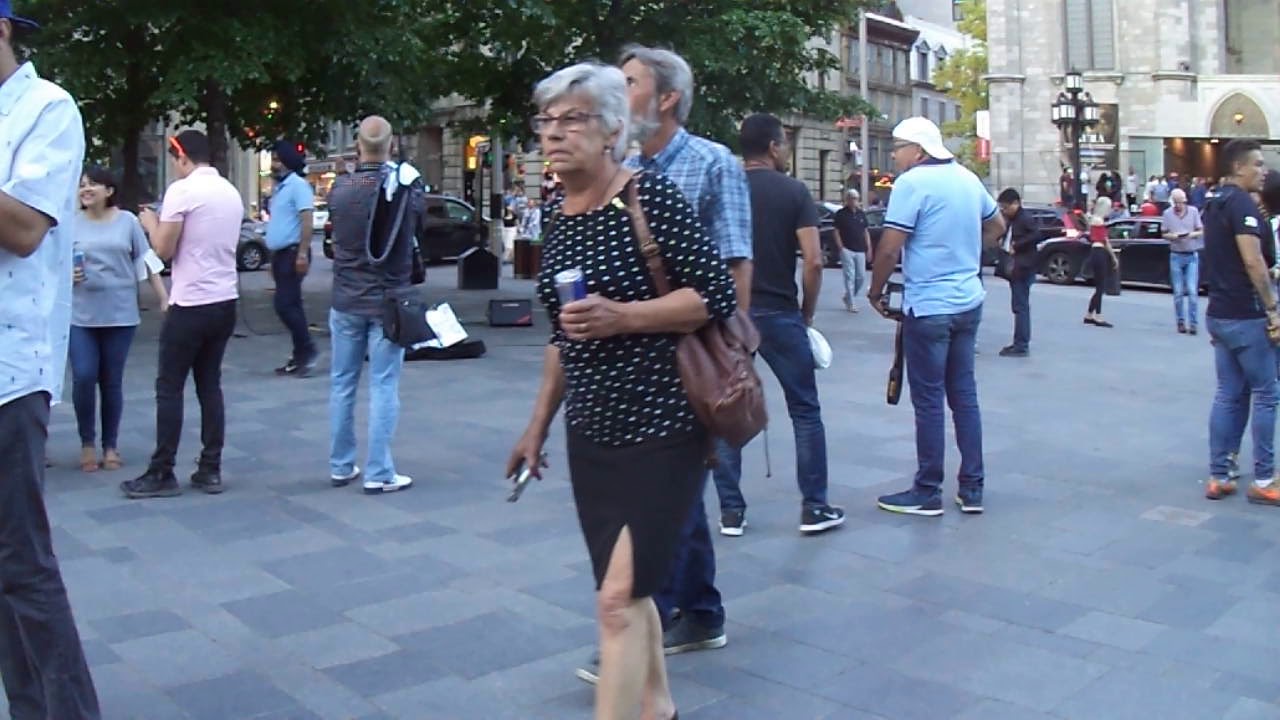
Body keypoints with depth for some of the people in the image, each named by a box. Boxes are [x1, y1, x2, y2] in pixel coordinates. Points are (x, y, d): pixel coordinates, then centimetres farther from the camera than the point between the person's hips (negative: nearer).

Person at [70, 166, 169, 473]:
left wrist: (164, 298, 0)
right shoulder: (71, 224, 3)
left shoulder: (127, 221, 3)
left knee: (112, 382, 6)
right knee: (83, 378, -8)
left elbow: (147, 262, 5)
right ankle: (87, 443, 11)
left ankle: (111, 446, 18)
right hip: (80, 315, 0)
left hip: (120, 314, 0)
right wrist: (65, 275, -13)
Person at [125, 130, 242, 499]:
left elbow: (164, 249, -10)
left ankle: (162, 474, 4)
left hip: (191, 304, -7)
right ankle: (210, 470, 13)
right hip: (225, 301, 7)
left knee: (169, 388, 1)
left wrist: (151, 223, 9)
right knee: (210, 385, 12)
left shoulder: (182, 190, -12)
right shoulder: (231, 191, 11)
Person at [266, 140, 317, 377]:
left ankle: (308, 350, -3)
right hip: (280, 254, 10)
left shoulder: (298, 185, -11)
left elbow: (306, 221, -19)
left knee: (284, 304, -13)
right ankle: (300, 355, 14)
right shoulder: (279, 187, 18)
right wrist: (274, 259, 21)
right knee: (291, 305, 10)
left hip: (293, 253, -10)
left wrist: (303, 253, -25)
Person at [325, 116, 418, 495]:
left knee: (342, 385, 13)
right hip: (388, 302, -2)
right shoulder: (407, 186, -11)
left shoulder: (339, 189, -6)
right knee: (383, 388, 1)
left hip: (346, 302, 2)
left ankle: (341, 467, 21)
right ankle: (378, 474, 3)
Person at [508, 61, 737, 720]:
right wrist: (538, 425, 19)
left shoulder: (650, 196, -13)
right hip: (590, 434, 7)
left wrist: (623, 316, -25)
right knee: (628, 592, 16)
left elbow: (717, 296, -14)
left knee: (618, 599, -9)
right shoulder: (559, 215, 9)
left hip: (661, 430, -7)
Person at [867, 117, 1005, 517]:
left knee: (929, 401, 0)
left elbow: (889, 248, -17)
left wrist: (876, 292, -3)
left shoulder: (912, 183, -14)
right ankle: (972, 490, 18)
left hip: (928, 307, -7)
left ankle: (928, 493, 8)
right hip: (968, 302, 7)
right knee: (964, 395, 12)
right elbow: (997, 225, 23)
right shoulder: (968, 178, 9)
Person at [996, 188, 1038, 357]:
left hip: (1022, 269, -10)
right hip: (1015, 269, 10)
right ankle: (1020, 343, 20)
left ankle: (1022, 346, -8)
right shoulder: (1012, 220, 18)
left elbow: (1036, 235, -23)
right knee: (1020, 306, 14)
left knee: (1020, 306, -9)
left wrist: (1016, 246, -21)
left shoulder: (1026, 218, -12)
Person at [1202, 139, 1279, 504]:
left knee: (1228, 395, 11)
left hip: (1219, 314, 9)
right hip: (1246, 316, -9)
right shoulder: (1242, 204, -14)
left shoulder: (1215, 204, 15)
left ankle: (1218, 477, 13)